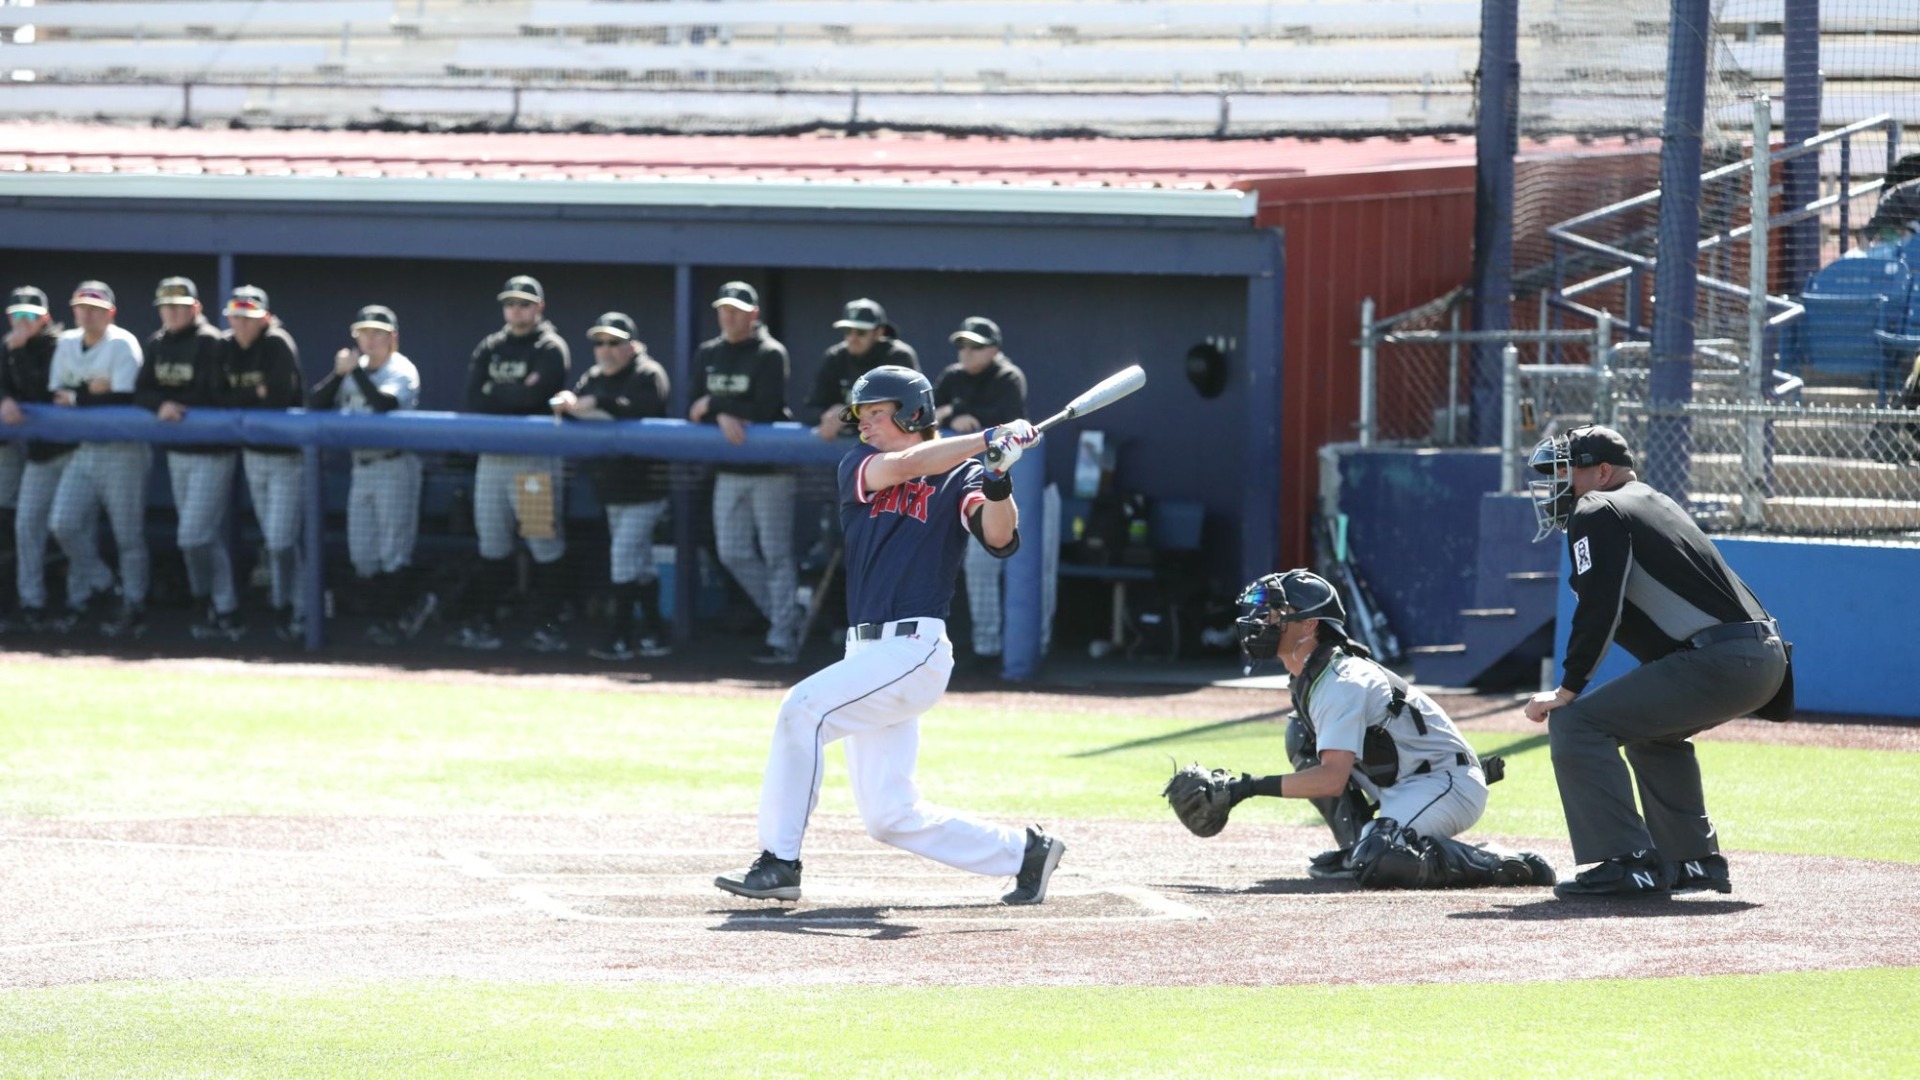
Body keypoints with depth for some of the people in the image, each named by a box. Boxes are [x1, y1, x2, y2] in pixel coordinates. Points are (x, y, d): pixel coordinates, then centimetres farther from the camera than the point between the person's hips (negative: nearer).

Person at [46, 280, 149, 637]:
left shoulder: (122, 344, -11)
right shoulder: (66, 344, 9)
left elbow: (125, 400, -19)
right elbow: (55, 394, 5)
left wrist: (77, 399, -14)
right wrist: (92, 390, -11)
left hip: (122, 450, -6)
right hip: (83, 449, 6)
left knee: (128, 534, -1)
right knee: (64, 524, 0)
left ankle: (133, 607, 7)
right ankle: (97, 582, 20)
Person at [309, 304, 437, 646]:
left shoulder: (402, 371, -7)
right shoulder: (354, 372, 13)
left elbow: (385, 404, -25)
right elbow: (318, 403, 6)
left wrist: (356, 371, -20)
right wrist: (339, 373, -9)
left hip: (395, 466, -8)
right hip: (361, 467, 8)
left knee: (393, 551, -6)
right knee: (361, 554, 7)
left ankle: (392, 621, 4)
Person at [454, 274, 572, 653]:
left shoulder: (551, 348, -1)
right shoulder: (489, 348, 14)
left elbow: (535, 395, -17)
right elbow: (474, 401, 1)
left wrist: (494, 397, -6)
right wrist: (517, 397, -12)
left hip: (536, 459, -5)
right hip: (492, 458, 5)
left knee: (546, 546, -5)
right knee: (491, 543, 7)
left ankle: (547, 627, -2)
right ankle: (480, 624, 10)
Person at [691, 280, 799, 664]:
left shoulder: (770, 354, -9)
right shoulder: (708, 354, 10)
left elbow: (766, 411, -19)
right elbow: (693, 411, 4)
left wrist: (713, 407, -13)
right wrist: (724, 418, -16)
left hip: (769, 467, -7)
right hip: (728, 470, 7)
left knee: (776, 555, -3)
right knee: (733, 553, 6)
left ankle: (782, 639, -1)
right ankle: (786, 618, 20)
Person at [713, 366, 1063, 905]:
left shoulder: (958, 478, 1)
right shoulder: (858, 468, 13)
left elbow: (999, 538, -14)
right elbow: (903, 466, -7)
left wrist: (998, 483, -33)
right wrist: (990, 439, -13)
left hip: (914, 650, -7)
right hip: (869, 654, 7)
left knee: (803, 710, -24)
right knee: (891, 818, 6)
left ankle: (778, 864, -19)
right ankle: (1023, 852, 21)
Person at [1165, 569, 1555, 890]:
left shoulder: (1339, 684, -21)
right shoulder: (1308, 679, 10)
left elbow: (1332, 778, -29)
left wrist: (1252, 787, -28)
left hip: (1450, 783, -10)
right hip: (1407, 786, 10)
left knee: (1376, 865, -32)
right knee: (1301, 736, 6)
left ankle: (1503, 865, -16)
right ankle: (1359, 850, 8)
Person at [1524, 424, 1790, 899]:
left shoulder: (1598, 513, -1)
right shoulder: (1653, 503, 28)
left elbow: (1598, 610, -11)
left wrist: (1568, 690, -6)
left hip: (1717, 660, -10)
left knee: (1574, 723, -10)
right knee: (1650, 730, 34)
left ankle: (1629, 862, -15)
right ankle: (1695, 861, 29)